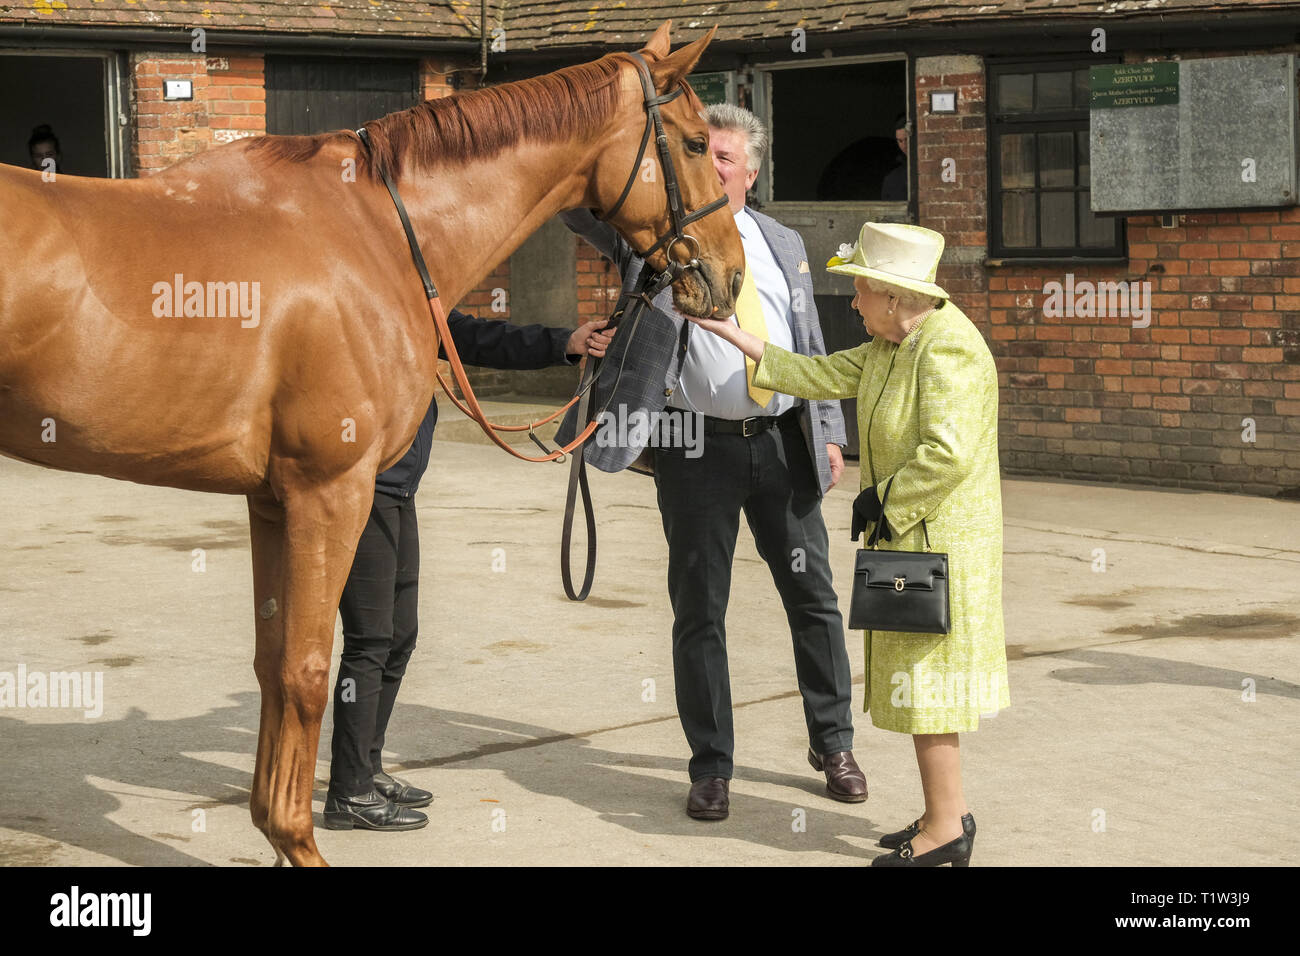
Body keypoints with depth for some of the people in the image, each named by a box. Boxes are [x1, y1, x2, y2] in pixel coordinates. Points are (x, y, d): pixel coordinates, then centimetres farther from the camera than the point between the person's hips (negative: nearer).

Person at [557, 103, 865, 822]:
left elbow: (811, 348, 16)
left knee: (813, 598, 9)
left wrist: (829, 432, 9)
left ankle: (832, 743, 25)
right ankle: (711, 768, 14)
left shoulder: (783, 245, 12)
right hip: (698, 447, -3)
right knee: (699, 609, 3)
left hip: (783, 442, 3)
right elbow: (579, 205, -12)